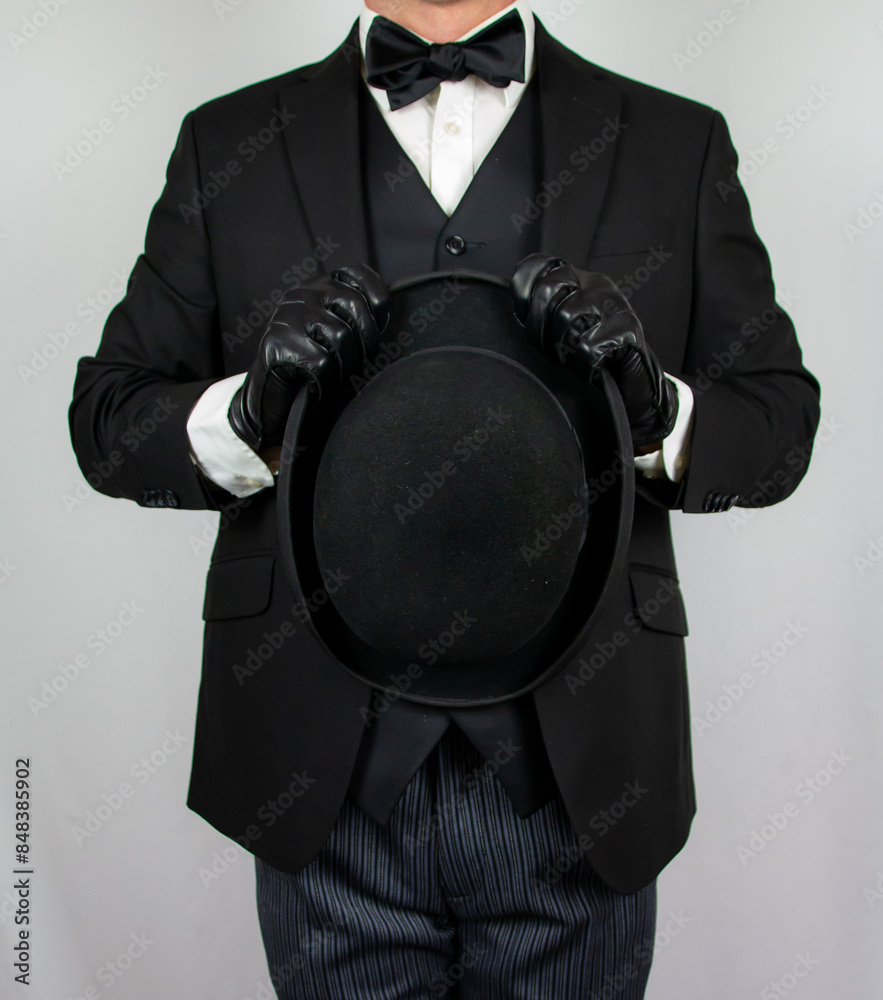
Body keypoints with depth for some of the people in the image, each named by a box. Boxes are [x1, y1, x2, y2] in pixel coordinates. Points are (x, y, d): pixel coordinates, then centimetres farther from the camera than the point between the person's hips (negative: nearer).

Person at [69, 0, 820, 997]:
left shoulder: (679, 144, 5)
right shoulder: (229, 143, 5)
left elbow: (781, 421, 5)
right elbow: (108, 414, 3)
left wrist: (655, 410, -17)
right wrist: (252, 413, -18)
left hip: (578, 776, 1)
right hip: (325, 782, 1)